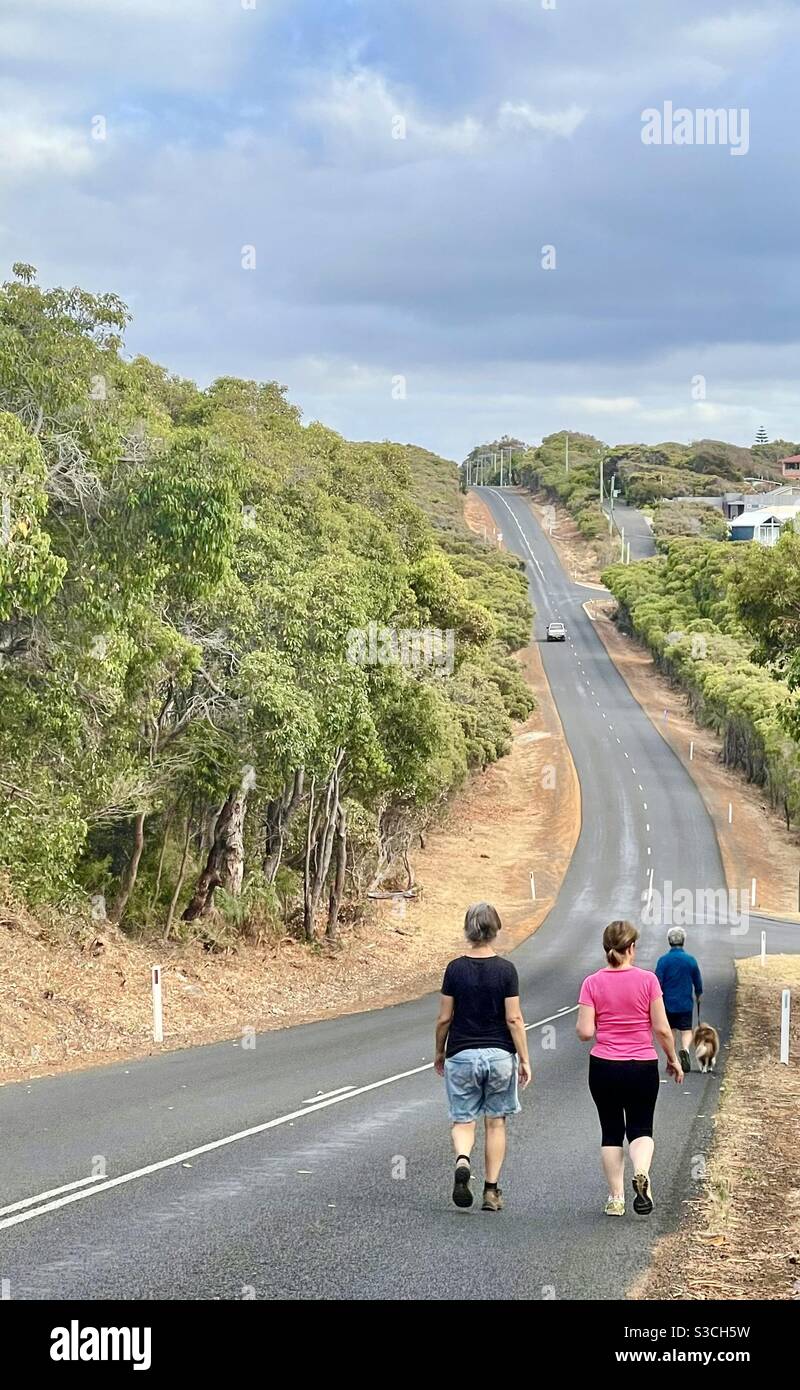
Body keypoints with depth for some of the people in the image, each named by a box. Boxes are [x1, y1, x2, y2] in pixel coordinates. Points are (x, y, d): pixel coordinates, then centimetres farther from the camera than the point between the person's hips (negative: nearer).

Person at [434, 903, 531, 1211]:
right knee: (495, 1122, 11)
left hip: (461, 1054, 0)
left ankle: (462, 1162, -22)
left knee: (462, 1119, 8)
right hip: (500, 1055, 0)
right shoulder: (506, 970, -7)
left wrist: (439, 1052, 14)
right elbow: (514, 1019, -8)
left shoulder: (455, 968, -4)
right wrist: (524, 1060, -1)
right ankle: (491, 1190, 12)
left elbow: (444, 1018, -1)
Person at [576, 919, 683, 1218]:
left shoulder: (592, 983, -6)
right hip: (643, 1067, -1)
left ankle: (616, 1198, 12)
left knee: (612, 1132, 14)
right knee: (641, 1129, 12)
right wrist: (673, 1059, 9)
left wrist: (581, 1022, 13)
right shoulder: (647, 980, -8)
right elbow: (662, 1028, -6)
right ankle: (641, 1174, -17)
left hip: (604, 1067, 1)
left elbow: (585, 1033, -9)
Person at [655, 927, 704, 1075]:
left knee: (670, 1031, 14)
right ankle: (685, 1049, -24)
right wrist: (698, 995, 26)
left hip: (668, 1003, 0)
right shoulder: (690, 960, -4)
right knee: (686, 1031, 5)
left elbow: (658, 984, -9)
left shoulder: (663, 960, -8)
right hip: (685, 1004, 0)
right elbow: (698, 981, 7)